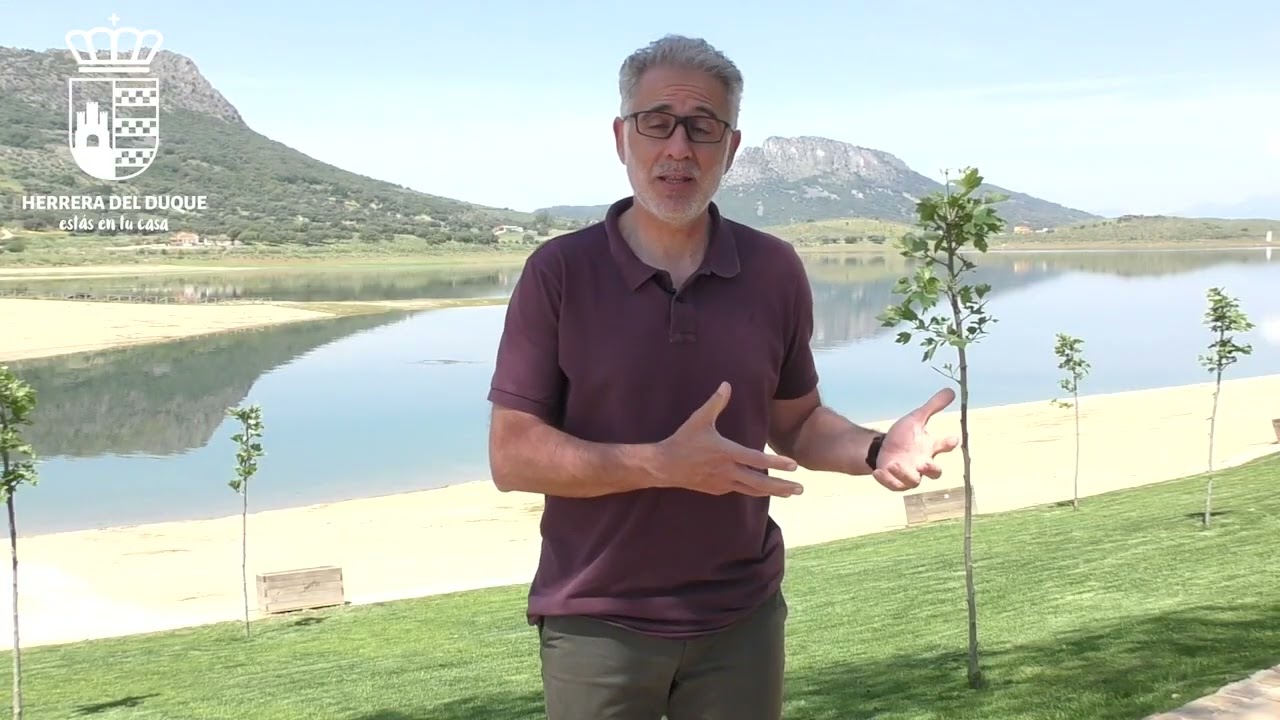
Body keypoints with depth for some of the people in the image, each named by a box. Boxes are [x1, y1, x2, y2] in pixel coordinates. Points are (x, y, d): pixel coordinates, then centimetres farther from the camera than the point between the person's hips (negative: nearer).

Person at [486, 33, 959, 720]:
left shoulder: (776, 271, 1)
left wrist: (874, 449, -10)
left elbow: (795, 421, 11)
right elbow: (513, 455, -10)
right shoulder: (557, 273, -8)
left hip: (742, 620, 3)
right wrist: (663, 463, -23)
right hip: (597, 624, -2)